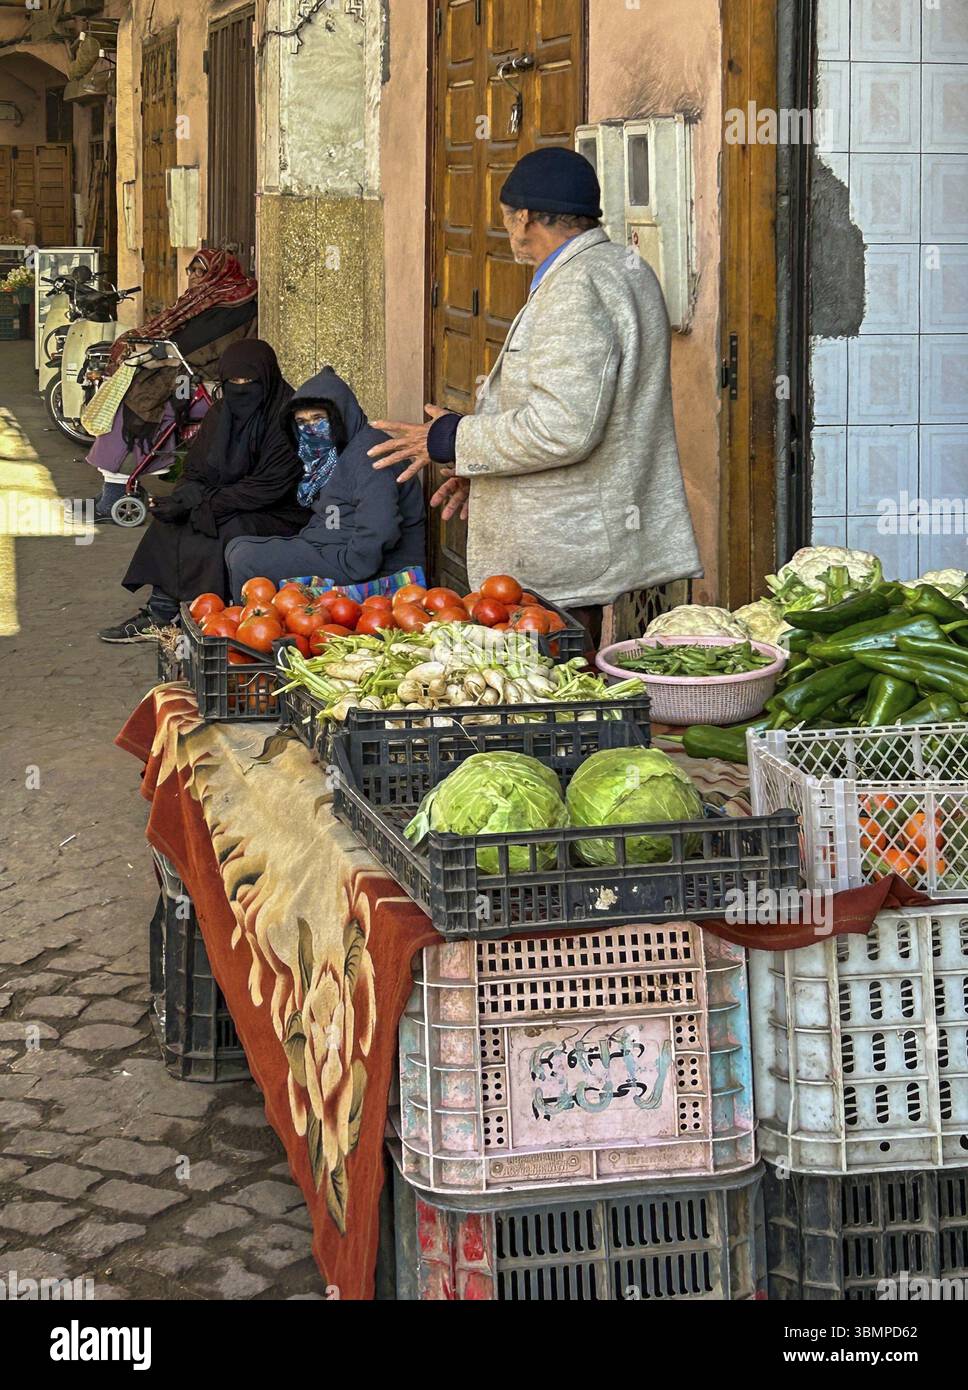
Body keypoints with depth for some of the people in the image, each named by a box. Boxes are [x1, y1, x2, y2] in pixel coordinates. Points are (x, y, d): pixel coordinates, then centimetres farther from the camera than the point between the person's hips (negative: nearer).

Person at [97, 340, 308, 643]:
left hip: (278, 516, -7)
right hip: (228, 507, 7)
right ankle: (159, 612, -12)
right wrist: (183, 499, -16)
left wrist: (206, 503, -22)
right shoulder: (221, 413, 8)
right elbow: (195, 473, 8)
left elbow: (269, 486, -21)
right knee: (169, 523, -13)